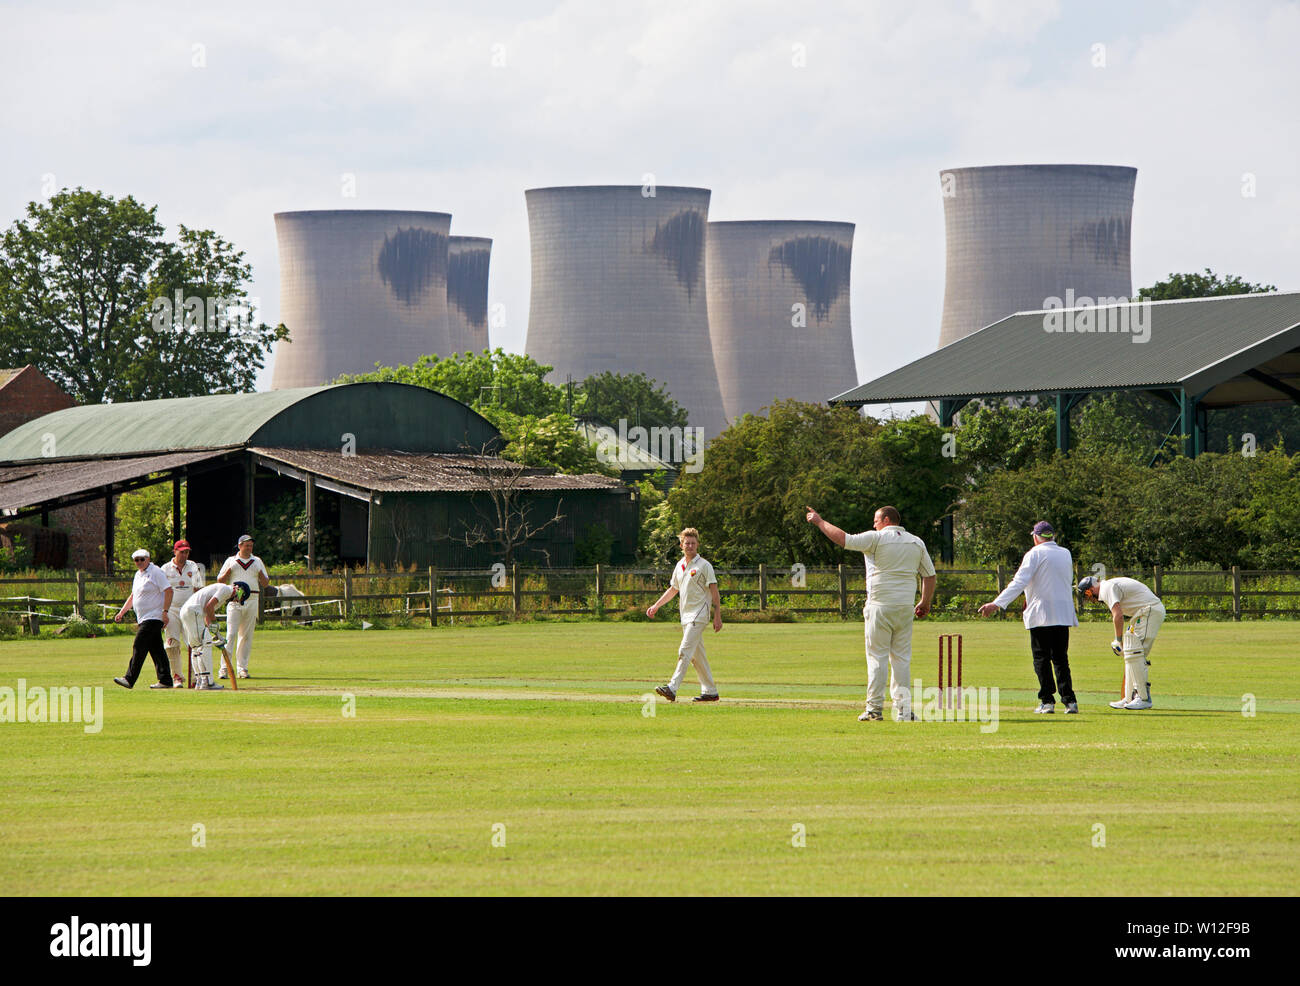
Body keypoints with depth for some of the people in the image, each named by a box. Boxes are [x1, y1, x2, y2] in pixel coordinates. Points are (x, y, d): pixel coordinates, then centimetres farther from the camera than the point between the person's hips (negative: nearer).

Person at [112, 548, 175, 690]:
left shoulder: (156, 572, -8)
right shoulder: (138, 575, 18)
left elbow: (168, 591, -14)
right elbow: (133, 596, 27)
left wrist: (165, 612, -21)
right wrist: (121, 613, 20)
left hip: (153, 617, -9)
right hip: (142, 619, 9)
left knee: (139, 647, -13)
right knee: (156, 649, 7)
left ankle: (129, 679, -15)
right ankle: (165, 679, 8)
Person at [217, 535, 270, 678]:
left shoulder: (257, 561, 14)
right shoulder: (231, 561, 9)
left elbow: (265, 584, 12)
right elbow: (220, 580, 8)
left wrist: (262, 575, -9)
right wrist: (228, 573, -12)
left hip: (252, 601, 3)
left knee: (246, 635, 3)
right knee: (231, 634, -10)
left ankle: (242, 667, 8)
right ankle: (224, 667, -11)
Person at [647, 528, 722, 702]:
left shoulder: (704, 566, -6)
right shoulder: (680, 566, 15)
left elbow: (714, 592, -8)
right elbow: (673, 589, 27)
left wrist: (717, 616, -13)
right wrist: (656, 606, 22)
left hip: (699, 615, -8)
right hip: (686, 616, 8)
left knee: (685, 651, -17)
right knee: (697, 655, 10)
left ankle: (672, 688, -25)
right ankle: (710, 691, 17)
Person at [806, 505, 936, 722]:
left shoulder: (877, 538, -6)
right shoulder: (917, 543, 10)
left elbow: (844, 539, -11)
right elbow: (930, 575, 11)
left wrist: (819, 522, 0)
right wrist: (925, 602, 22)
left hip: (880, 606, -5)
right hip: (906, 607, 5)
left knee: (877, 657, -1)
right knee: (902, 658, 8)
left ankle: (874, 708, -3)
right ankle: (904, 710, 3)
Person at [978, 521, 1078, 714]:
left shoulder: (1035, 554, -6)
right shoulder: (1066, 554, 12)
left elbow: (1019, 582, -16)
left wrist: (997, 604, -21)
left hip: (1041, 615, -5)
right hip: (1064, 615, 5)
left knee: (1041, 658, 0)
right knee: (1061, 659, 9)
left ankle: (1047, 701, -4)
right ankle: (1070, 701, 1)